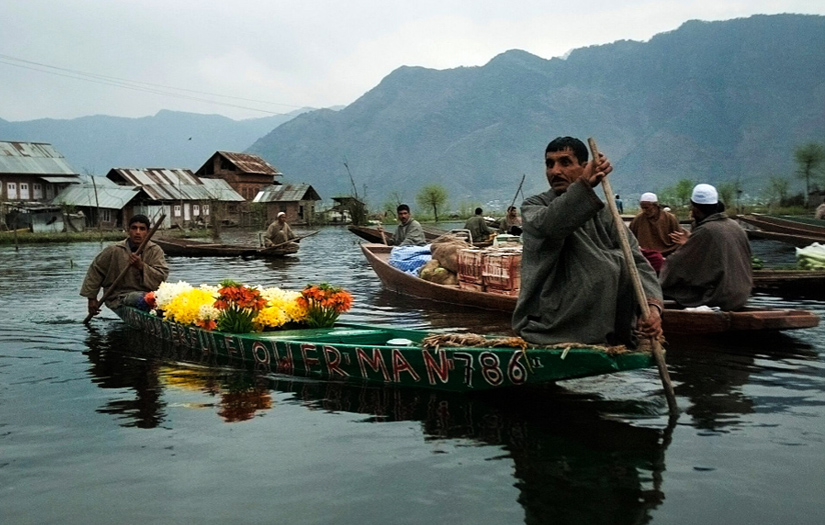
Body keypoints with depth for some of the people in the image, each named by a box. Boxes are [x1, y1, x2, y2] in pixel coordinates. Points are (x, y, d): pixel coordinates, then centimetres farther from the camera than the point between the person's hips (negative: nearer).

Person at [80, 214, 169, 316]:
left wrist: (141, 266, -22)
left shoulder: (155, 251, 3)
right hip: (120, 296, -2)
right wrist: (91, 298, 12)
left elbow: (162, 276, -8)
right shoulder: (114, 251, 1)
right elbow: (95, 270, 12)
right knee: (141, 298, -37)